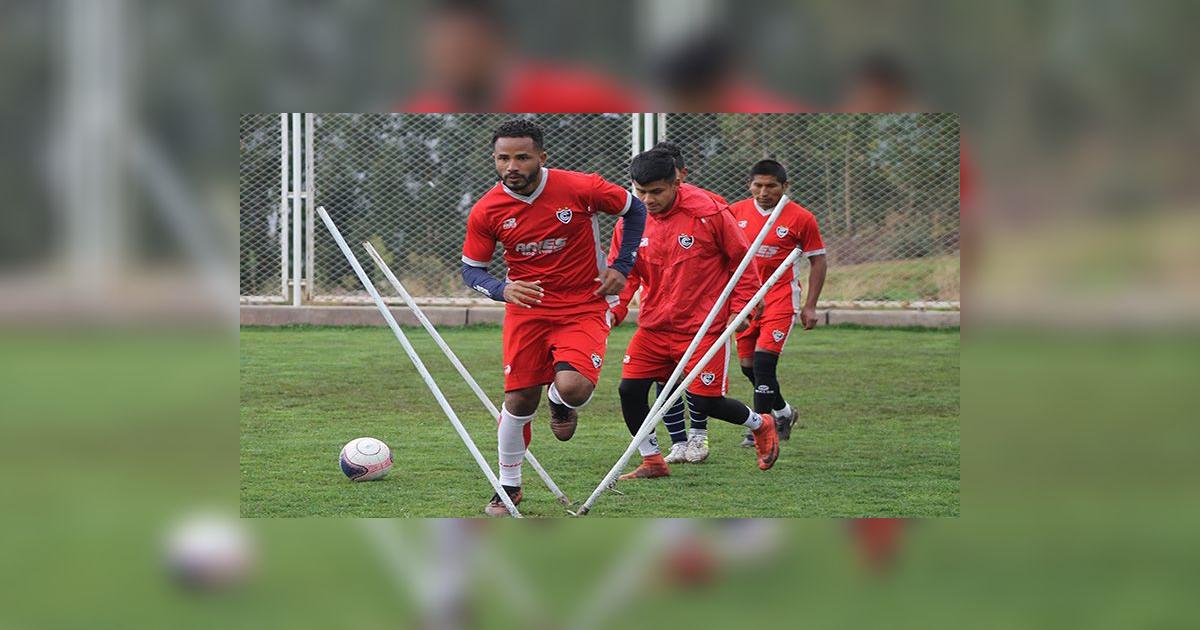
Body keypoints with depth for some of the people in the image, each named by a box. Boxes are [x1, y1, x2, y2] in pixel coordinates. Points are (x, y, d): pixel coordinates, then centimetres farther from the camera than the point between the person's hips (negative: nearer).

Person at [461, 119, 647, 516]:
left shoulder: (579, 188, -14)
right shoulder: (486, 212, -9)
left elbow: (633, 209, 4)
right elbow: (471, 270, 1)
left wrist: (622, 267, -3)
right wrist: (502, 290, -20)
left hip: (584, 308, -2)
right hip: (526, 310, 2)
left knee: (572, 387, -25)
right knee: (519, 400, -1)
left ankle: (560, 403, 16)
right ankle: (509, 486, 22)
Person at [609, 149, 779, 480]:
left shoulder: (709, 213, -13)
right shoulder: (632, 220, -2)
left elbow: (742, 260, -3)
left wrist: (738, 309, -5)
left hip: (704, 326, -4)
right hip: (653, 326, 5)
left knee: (705, 402, -5)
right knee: (630, 390, -6)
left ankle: (760, 424, 26)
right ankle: (652, 461, 13)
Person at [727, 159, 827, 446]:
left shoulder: (801, 218, -8)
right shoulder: (736, 212, 1)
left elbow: (818, 261, 0)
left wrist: (810, 306, -4)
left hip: (780, 296, -5)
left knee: (763, 360, -16)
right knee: (748, 365, 8)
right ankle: (782, 412, 32)